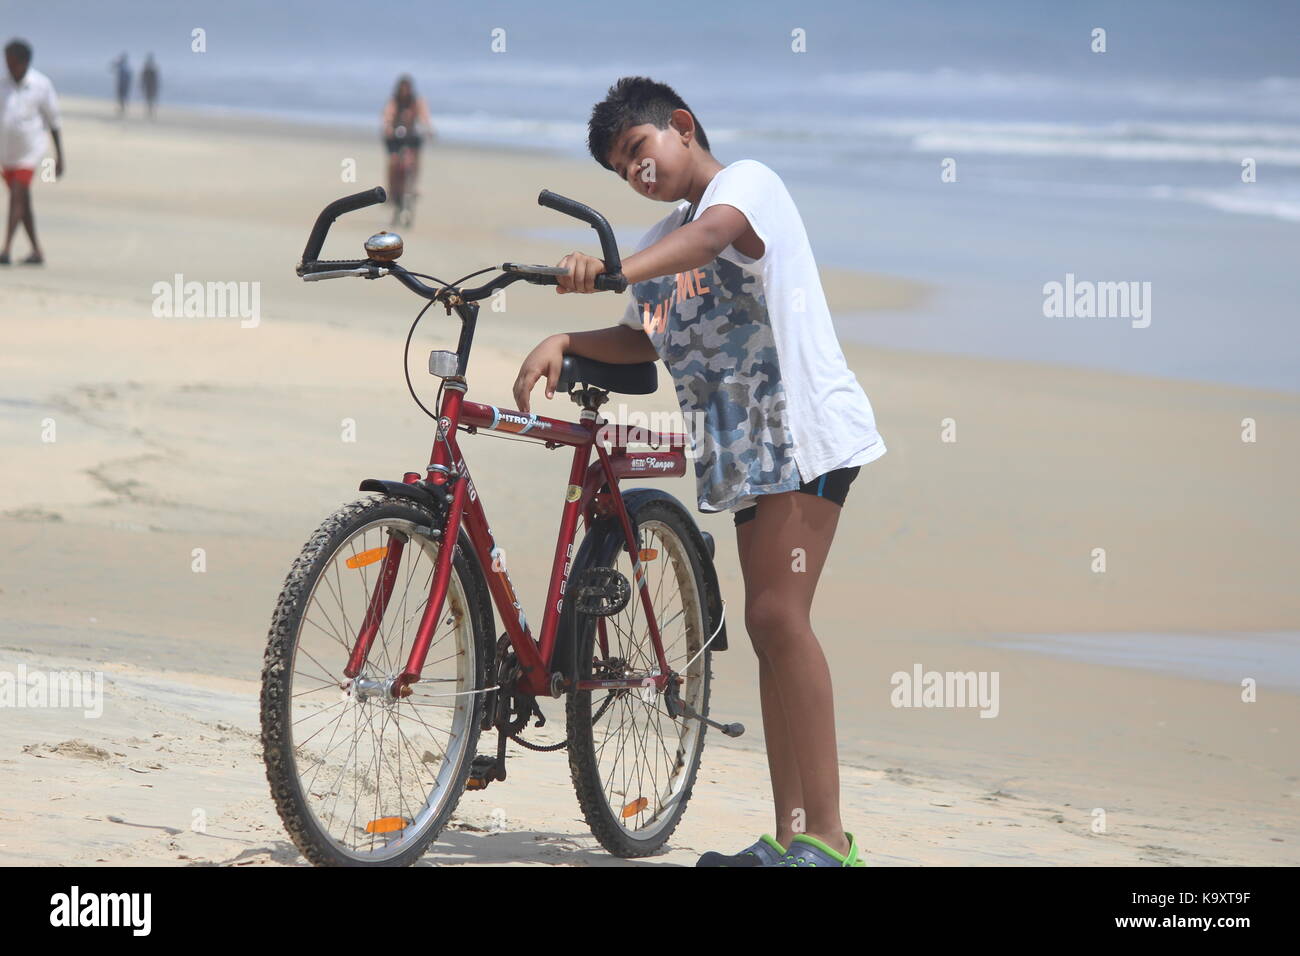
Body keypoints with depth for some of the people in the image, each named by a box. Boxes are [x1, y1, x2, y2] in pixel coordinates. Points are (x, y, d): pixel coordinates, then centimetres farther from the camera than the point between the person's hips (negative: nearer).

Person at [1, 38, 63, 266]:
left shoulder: (41, 85, -8)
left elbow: (53, 122, -2)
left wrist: (59, 156, 0)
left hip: (28, 151, -5)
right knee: (23, 202, 11)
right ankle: (36, 251, 21)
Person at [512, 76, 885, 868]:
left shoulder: (746, 180, -6)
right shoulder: (665, 243, 21)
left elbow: (713, 232, -28)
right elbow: (643, 339, 19)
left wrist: (618, 270, -46)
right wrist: (565, 342, -1)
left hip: (803, 423, -9)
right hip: (742, 446, 9)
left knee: (779, 614, -18)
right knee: (770, 625, 7)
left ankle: (827, 836, -21)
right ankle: (789, 837, 9)